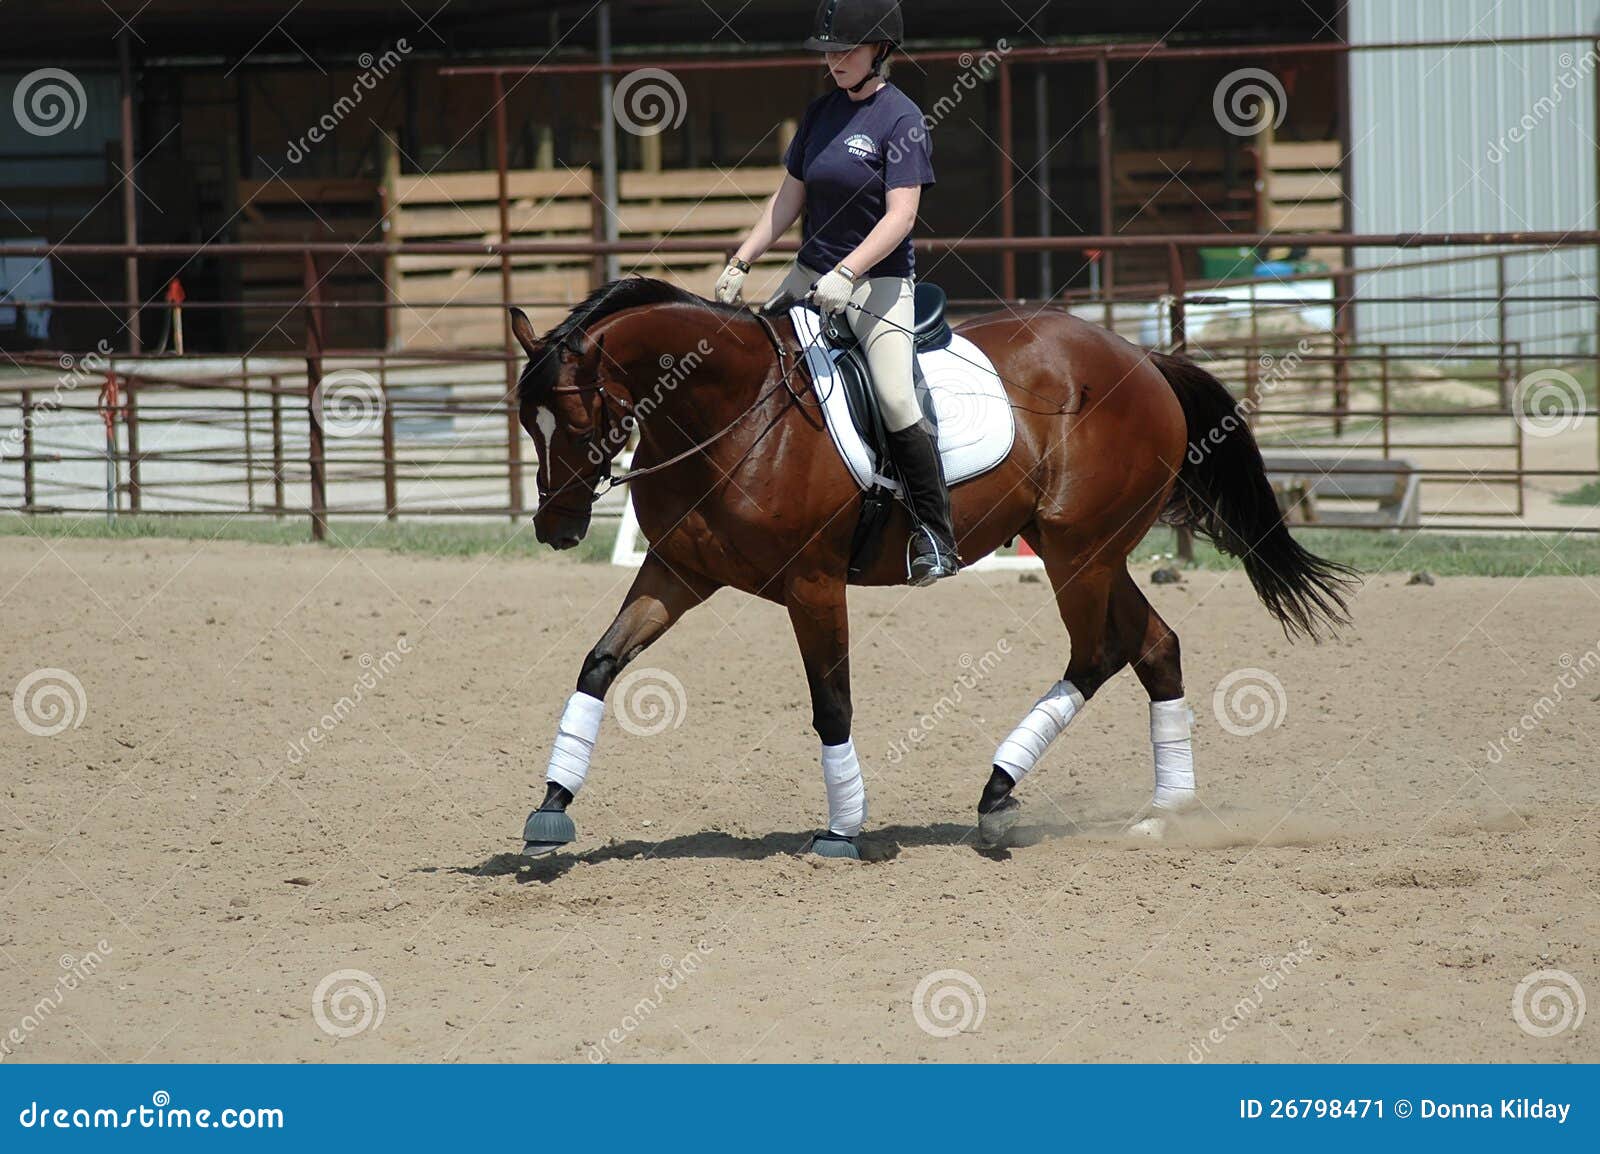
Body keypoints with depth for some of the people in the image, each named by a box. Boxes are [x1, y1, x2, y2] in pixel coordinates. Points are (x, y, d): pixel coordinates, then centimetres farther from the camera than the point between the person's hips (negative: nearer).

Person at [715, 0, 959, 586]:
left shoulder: (901, 119, -10)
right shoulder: (821, 113, 10)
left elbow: (901, 216, -19)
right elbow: (789, 197, 16)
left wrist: (847, 273, -29)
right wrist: (741, 262, 8)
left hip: (879, 279, -7)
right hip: (811, 274, 7)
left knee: (896, 401, -20)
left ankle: (935, 535, -11)